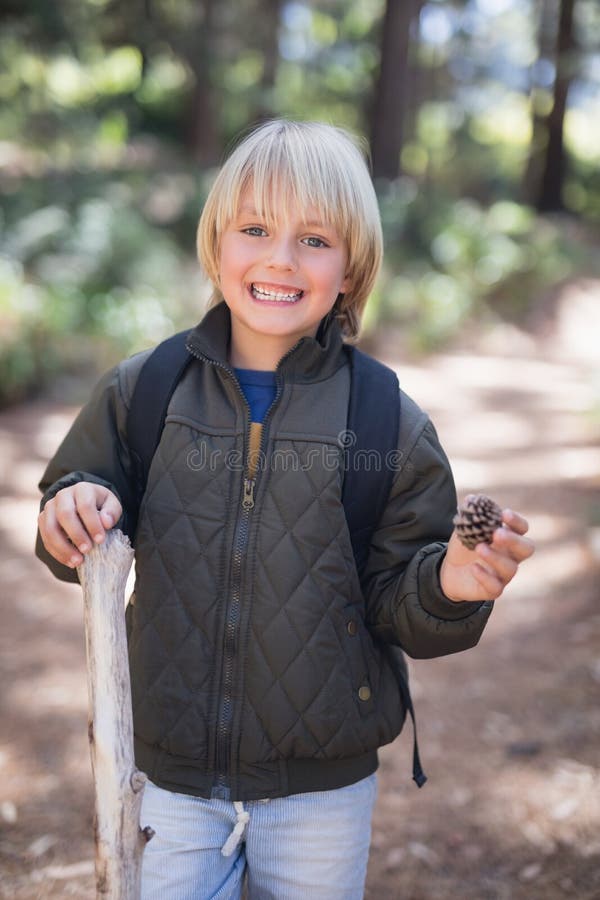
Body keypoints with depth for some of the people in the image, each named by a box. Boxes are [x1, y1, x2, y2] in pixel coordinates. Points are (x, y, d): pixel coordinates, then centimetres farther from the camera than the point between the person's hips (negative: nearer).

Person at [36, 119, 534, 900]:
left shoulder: (392, 425, -9)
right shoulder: (139, 391, -6)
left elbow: (399, 616, -5)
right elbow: (79, 542, 5)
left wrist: (450, 587, -26)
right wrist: (73, 514, -17)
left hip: (324, 788, 0)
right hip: (171, 775, 0)